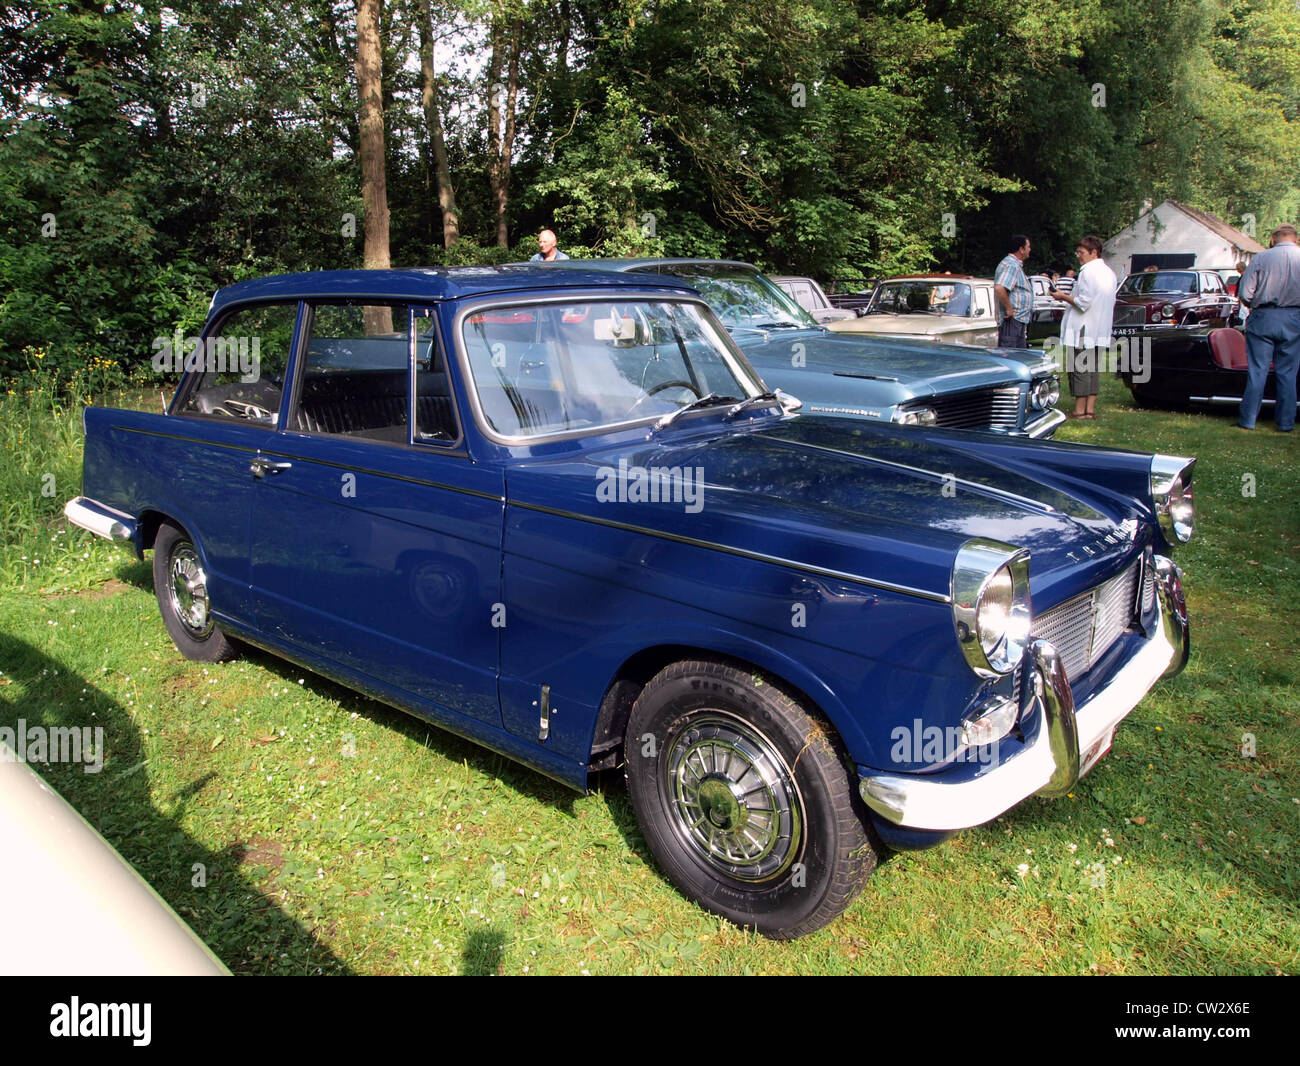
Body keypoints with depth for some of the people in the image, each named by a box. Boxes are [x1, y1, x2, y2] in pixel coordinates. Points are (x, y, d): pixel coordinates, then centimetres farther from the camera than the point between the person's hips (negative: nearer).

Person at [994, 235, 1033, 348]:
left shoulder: (1017, 265, 21)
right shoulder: (1011, 265, -14)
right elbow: (999, 288, -30)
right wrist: (1009, 309, -24)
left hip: (1019, 321, 11)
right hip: (1012, 320, -11)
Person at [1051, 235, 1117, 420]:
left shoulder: (1088, 272, -14)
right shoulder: (1109, 273, 15)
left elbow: (1084, 303, -19)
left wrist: (1064, 297, -6)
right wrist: (1071, 295, 18)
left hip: (1083, 329, -9)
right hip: (1101, 331, 9)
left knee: (1080, 370, -4)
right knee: (1093, 370, 10)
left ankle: (1080, 410, -3)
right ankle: (1090, 409, 11)